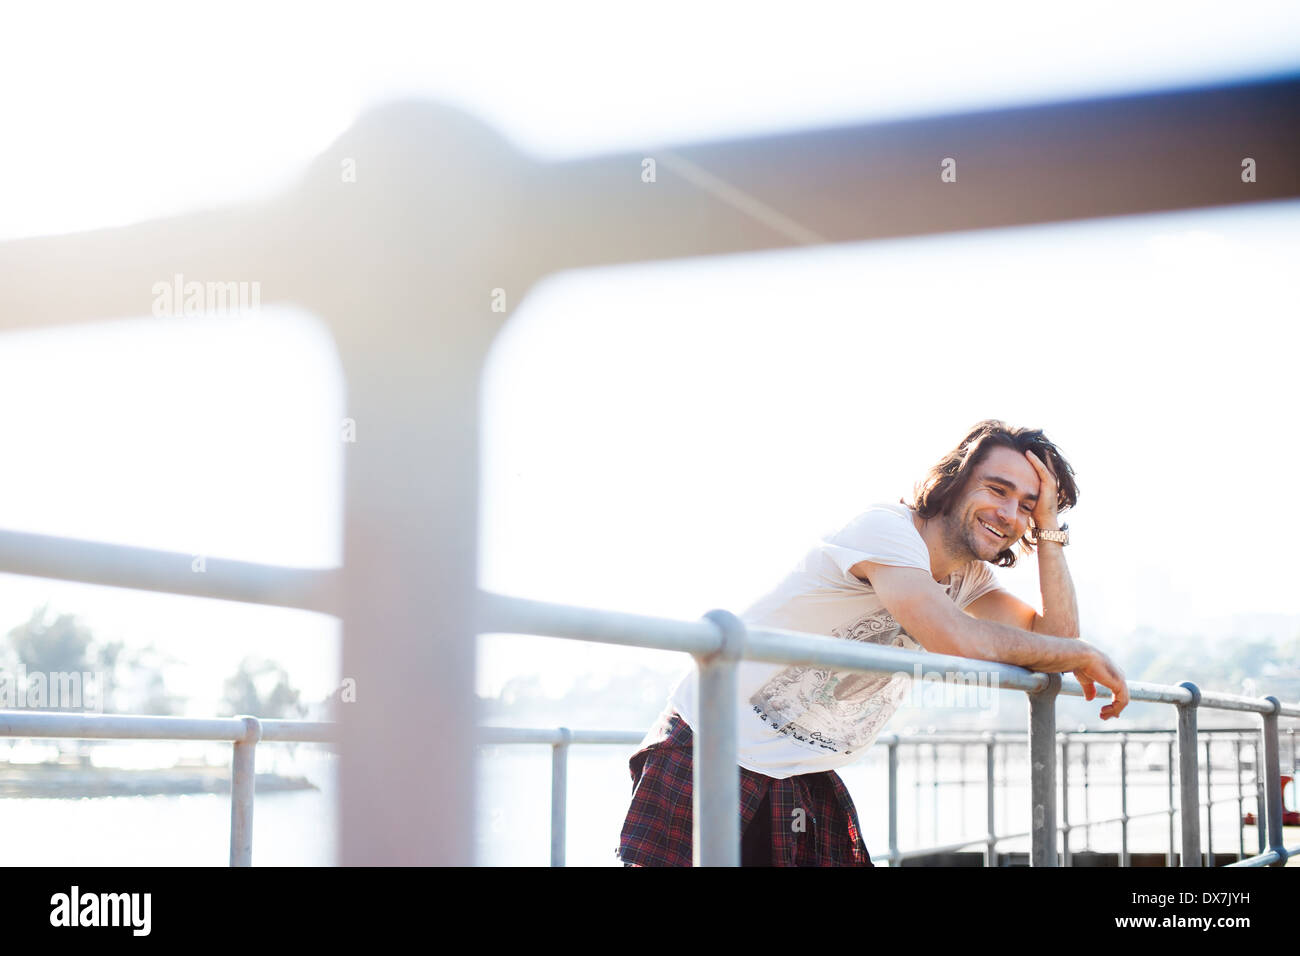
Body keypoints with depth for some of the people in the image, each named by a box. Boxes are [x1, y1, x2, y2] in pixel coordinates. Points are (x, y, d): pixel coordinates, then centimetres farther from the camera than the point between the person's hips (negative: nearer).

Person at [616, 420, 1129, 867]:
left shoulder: (968, 574, 11)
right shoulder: (887, 527, -16)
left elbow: (1056, 636, 6)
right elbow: (957, 639, -28)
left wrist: (1050, 528, 0)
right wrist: (1081, 654, -16)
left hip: (807, 779, 8)